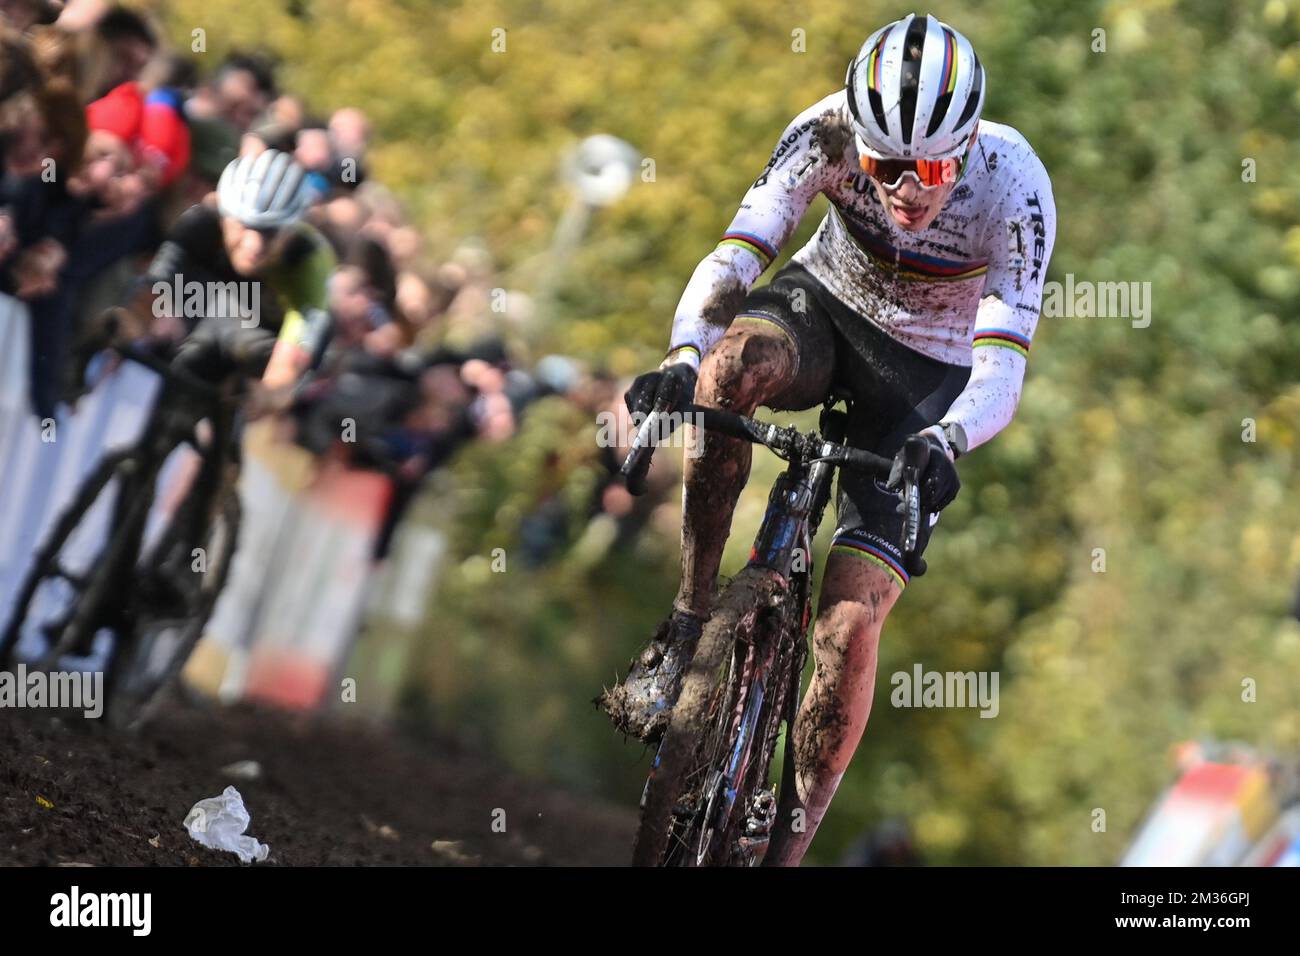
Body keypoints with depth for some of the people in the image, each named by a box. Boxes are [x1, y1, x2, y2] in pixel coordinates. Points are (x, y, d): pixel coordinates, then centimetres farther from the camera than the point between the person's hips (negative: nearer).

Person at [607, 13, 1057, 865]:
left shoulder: (1015, 188, -29)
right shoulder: (831, 132, -25)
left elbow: (1002, 372, -33)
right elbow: (736, 254, -31)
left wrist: (943, 443, -54)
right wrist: (682, 357, -51)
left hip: (929, 377, -1)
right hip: (826, 304, 2)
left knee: (852, 620, -16)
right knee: (732, 362, -36)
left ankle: (789, 844, -2)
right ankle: (688, 624, -23)